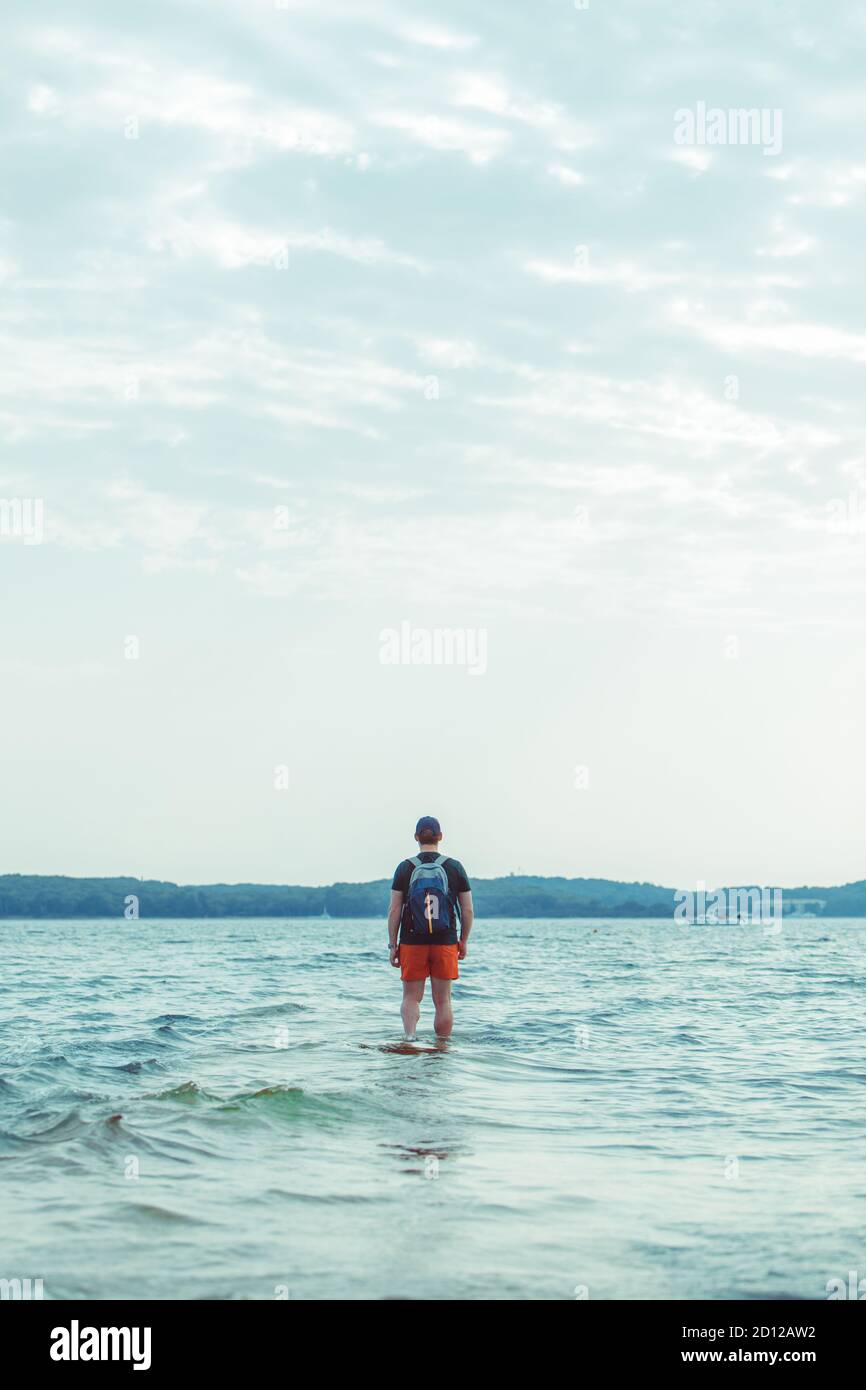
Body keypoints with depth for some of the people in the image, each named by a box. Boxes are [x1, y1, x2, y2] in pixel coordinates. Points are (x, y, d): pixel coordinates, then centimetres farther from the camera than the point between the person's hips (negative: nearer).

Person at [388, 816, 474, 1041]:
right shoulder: (455, 868, 0)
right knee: (442, 1000, 9)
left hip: (412, 943, 0)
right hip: (445, 944, 0)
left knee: (411, 997, 9)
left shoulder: (405, 868, -2)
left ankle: (409, 1035, -16)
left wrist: (392, 944, 2)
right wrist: (463, 941, 14)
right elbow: (468, 910, 2)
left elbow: (394, 910, -4)